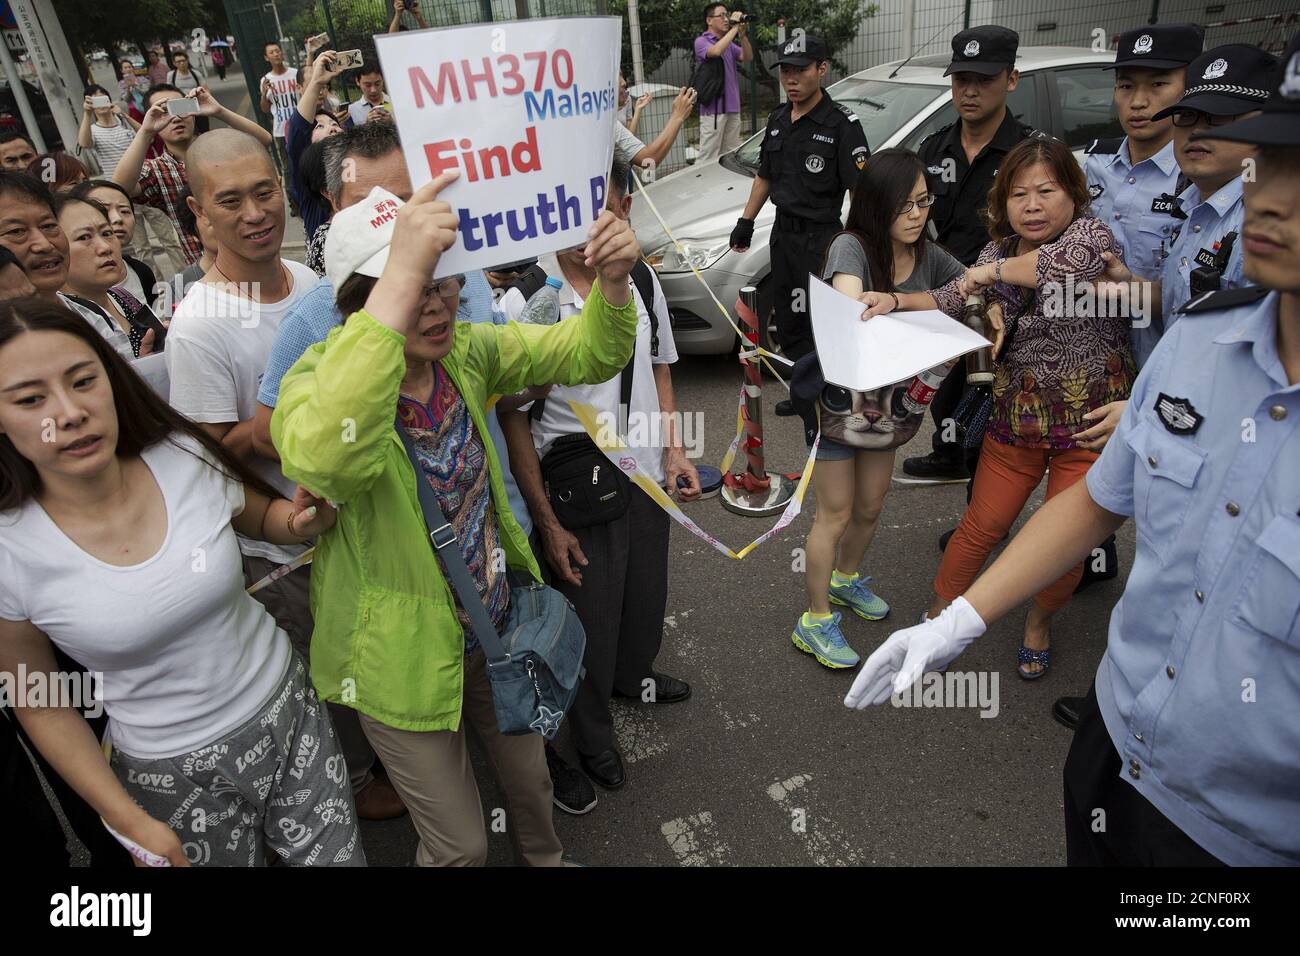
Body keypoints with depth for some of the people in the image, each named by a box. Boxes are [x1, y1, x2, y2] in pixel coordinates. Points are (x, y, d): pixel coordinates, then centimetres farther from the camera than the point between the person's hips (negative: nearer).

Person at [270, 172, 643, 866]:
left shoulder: (467, 353, -8)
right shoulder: (320, 378, -25)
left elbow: (589, 354, -7)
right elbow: (324, 458, -49)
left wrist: (613, 279, -29)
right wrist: (401, 278, -55)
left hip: (496, 624, 5)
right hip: (403, 658, -5)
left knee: (529, 776, 29)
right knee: (459, 844, 15)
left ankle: (544, 856, 61)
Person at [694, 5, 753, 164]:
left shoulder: (729, 44, 18)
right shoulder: (702, 41, -2)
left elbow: (748, 57, 6)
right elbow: (715, 51, -23)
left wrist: (743, 35, -7)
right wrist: (734, 28, -16)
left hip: (732, 107, 7)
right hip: (713, 108, -7)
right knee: (707, 156, -10)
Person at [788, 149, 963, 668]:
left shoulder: (930, 257, -3)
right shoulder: (851, 247, -21)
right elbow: (849, 305, -40)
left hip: (889, 404, 6)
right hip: (836, 397, -6)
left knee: (870, 508, 19)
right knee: (837, 514, 2)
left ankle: (845, 580, 47)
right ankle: (816, 621, 18)